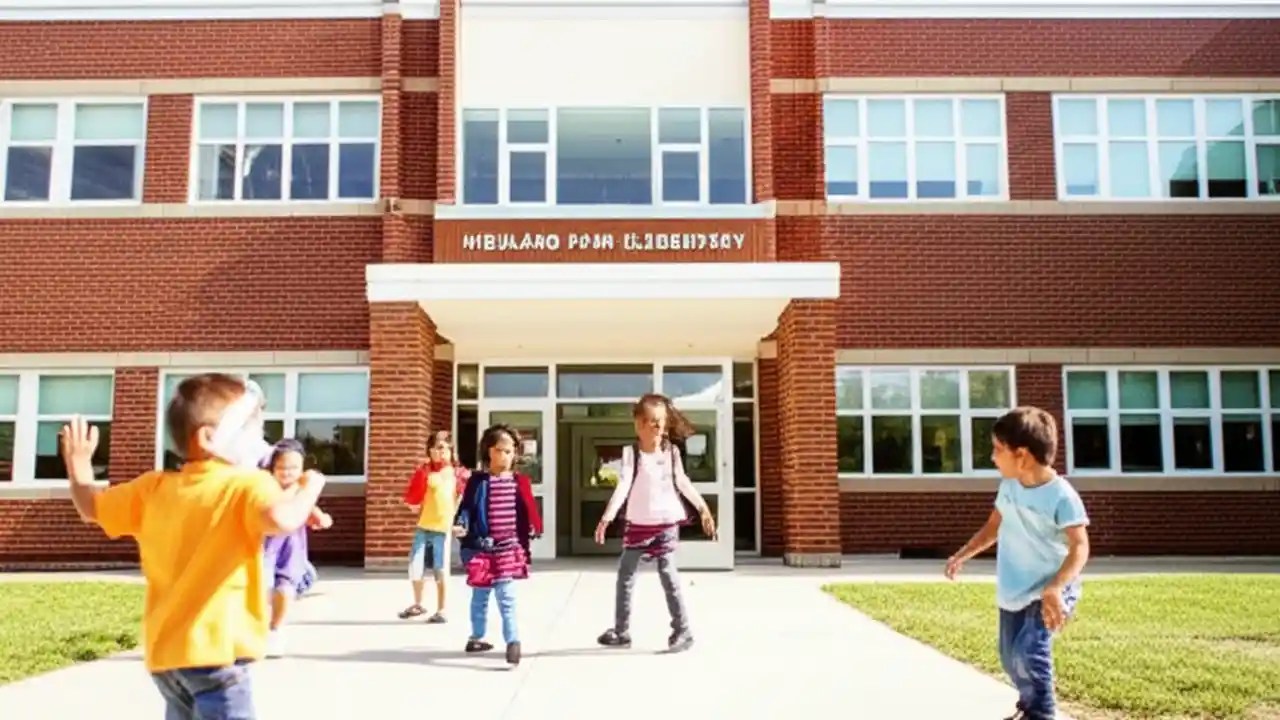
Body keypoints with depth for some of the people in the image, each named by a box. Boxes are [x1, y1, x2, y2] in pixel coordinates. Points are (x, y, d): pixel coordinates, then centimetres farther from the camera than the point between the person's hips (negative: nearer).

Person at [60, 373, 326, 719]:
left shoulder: (154, 488, 10)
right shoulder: (247, 485, -13)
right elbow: (281, 519, -34)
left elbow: (92, 507, 23)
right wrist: (310, 487, -15)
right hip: (215, 651, -8)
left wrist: (78, 466, 40)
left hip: (165, 652, 8)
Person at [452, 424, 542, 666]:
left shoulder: (519, 482, 4)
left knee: (506, 596, -5)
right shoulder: (478, 480, -3)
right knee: (480, 595, 12)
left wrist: (533, 528, 2)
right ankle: (477, 637, 22)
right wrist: (460, 524, -22)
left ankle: (512, 641, -5)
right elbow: (467, 507, -5)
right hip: (482, 546, -1)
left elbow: (527, 510, 9)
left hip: (510, 547, 1)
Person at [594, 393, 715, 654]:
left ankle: (683, 631, 1)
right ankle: (621, 631, 21)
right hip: (637, 524, 1)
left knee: (668, 574, -7)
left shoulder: (671, 452, 0)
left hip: (666, 522, -1)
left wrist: (703, 509, 13)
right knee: (625, 576, 8)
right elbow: (623, 486, -16)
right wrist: (607, 517, -28)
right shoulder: (631, 453, -6)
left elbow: (682, 483, 11)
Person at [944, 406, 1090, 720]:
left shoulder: (1061, 495, -20)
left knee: (1029, 651, -21)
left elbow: (1079, 547, -24)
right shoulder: (1009, 486, 2)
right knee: (1010, 656, 15)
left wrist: (1054, 589, -36)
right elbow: (994, 527, 17)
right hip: (1013, 590, 7)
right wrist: (962, 555, 14)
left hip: (1047, 591, -7)